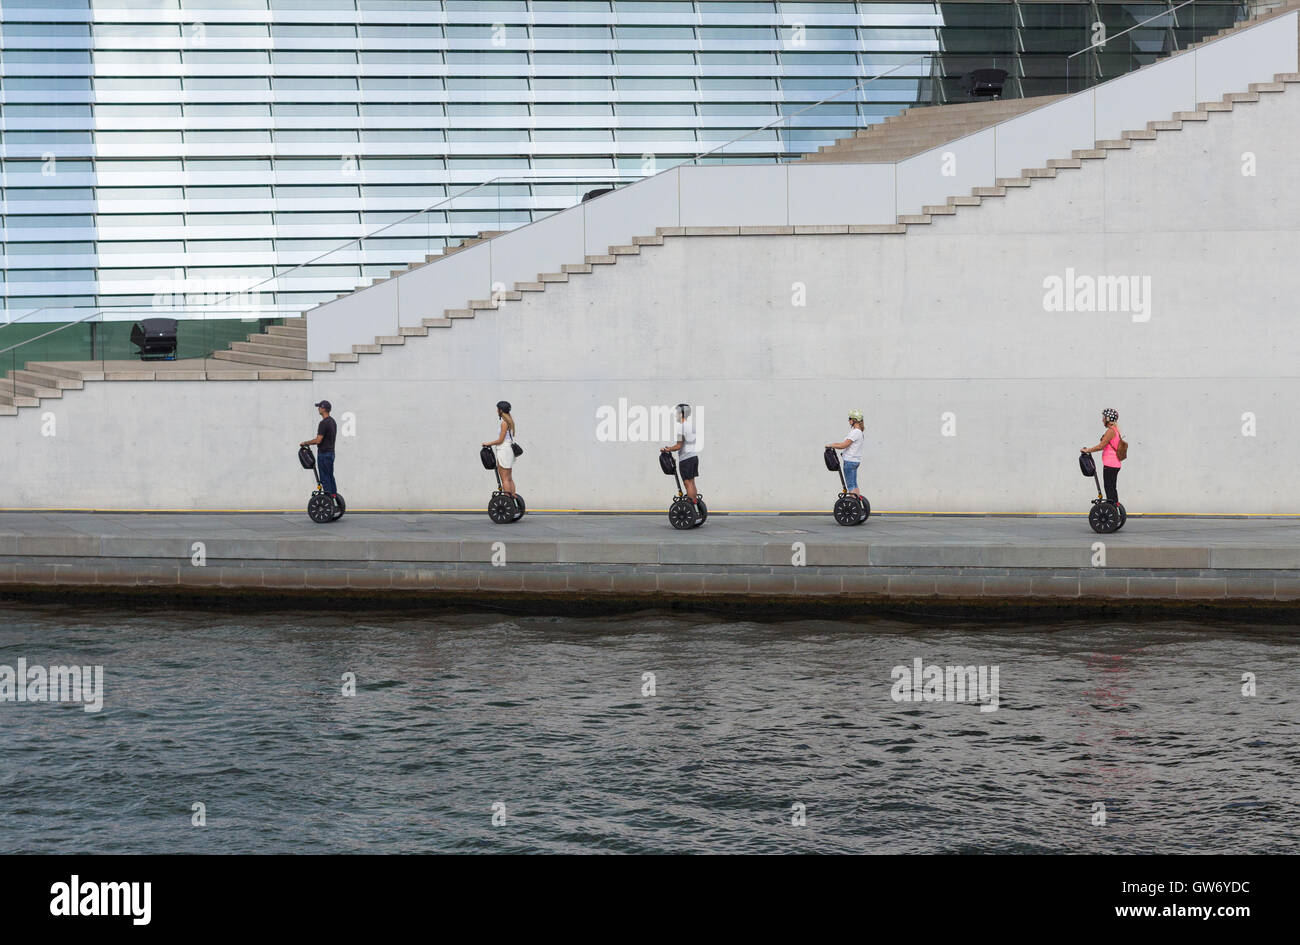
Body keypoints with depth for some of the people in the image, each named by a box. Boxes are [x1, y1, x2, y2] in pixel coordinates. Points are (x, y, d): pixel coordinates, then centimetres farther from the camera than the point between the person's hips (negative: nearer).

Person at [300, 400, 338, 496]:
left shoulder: (323, 423, -20)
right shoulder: (333, 421, 13)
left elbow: (318, 440, -22)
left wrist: (305, 443, -9)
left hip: (324, 454, -10)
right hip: (331, 452, 10)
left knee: (325, 478, -6)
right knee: (330, 477, 13)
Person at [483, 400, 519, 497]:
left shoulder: (504, 423, -16)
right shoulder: (511, 421, 12)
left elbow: (500, 440, -16)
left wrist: (488, 444, -3)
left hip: (504, 451, -10)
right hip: (510, 450, 10)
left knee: (505, 479, -8)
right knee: (510, 479, 12)